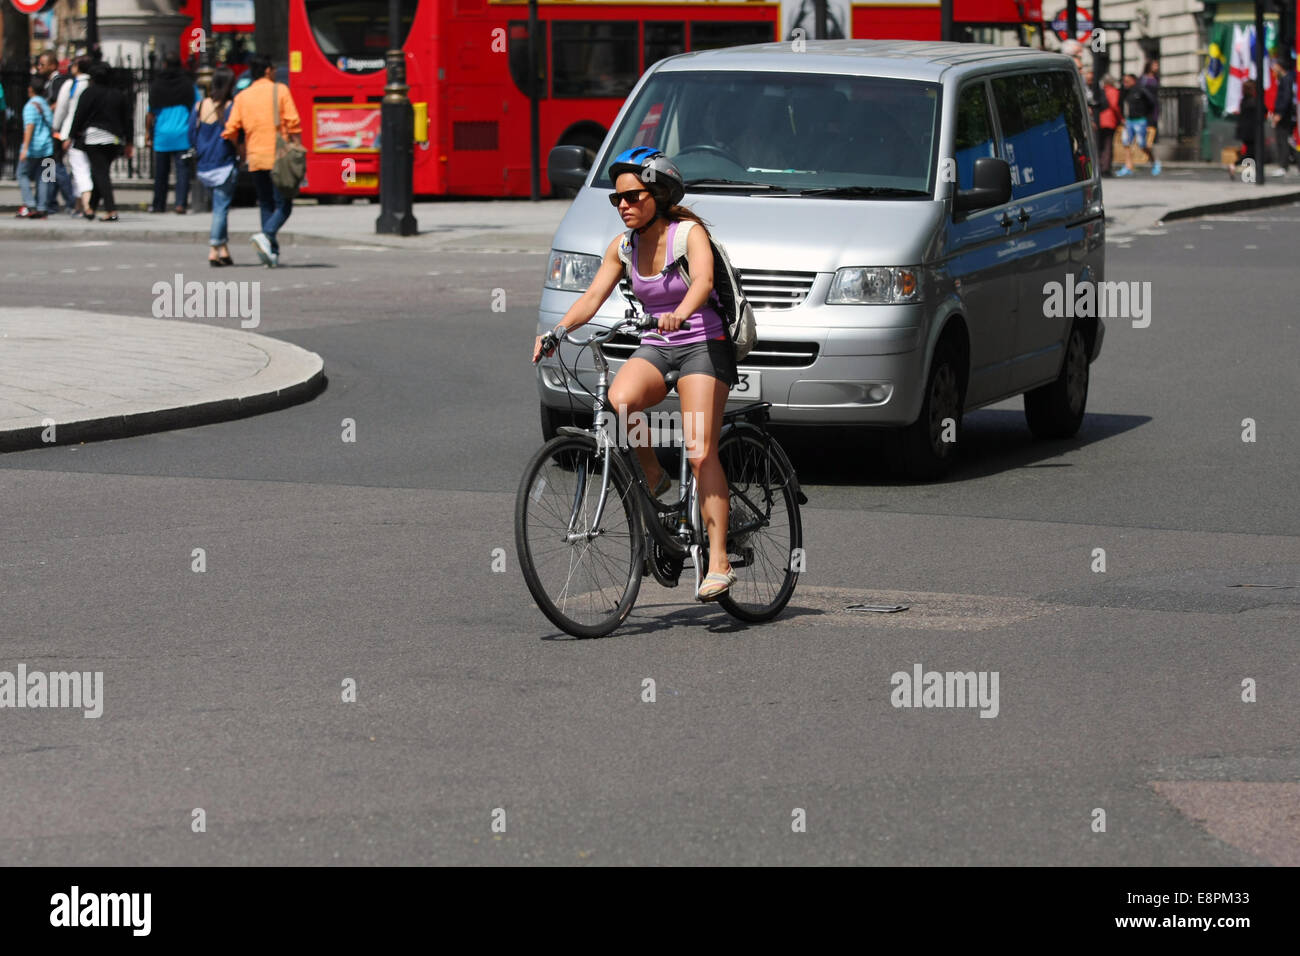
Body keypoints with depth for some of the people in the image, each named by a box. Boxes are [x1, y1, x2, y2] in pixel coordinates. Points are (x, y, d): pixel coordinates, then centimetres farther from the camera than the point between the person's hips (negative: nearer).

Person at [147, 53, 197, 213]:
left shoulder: (156, 85, 0)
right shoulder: (188, 84, 0)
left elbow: (151, 113, 3)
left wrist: (148, 132, 13)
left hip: (162, 135, 1)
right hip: (183, 135, -1)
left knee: (161, 172, 10)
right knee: (182, 170, -4)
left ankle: (159, 205, 17)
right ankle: (181, 203, -16)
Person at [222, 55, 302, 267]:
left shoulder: (242, 97, 9)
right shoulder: (280, 90, -1)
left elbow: (230, 131, 4)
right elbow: (293, 124, -8)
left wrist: (241, 151, 20)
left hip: (255, 158, 4)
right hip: (278, 157, -4)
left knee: (267, 205, 14)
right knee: (283, 205, -1)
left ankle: (273, 252, 9)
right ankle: (266, 235, -26)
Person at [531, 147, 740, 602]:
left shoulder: (689, 233, -10)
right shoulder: (623, 247, 8)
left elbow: (703, 280, -28)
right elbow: (593, 296, 0)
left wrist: (679, 315, -49)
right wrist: (557, 331, -18)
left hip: (703, 343, -5)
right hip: (656, 347, 5)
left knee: (700, 452, -19)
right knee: (617, 402, -29)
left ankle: (718, 563, -20)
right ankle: (653, 478, -3)